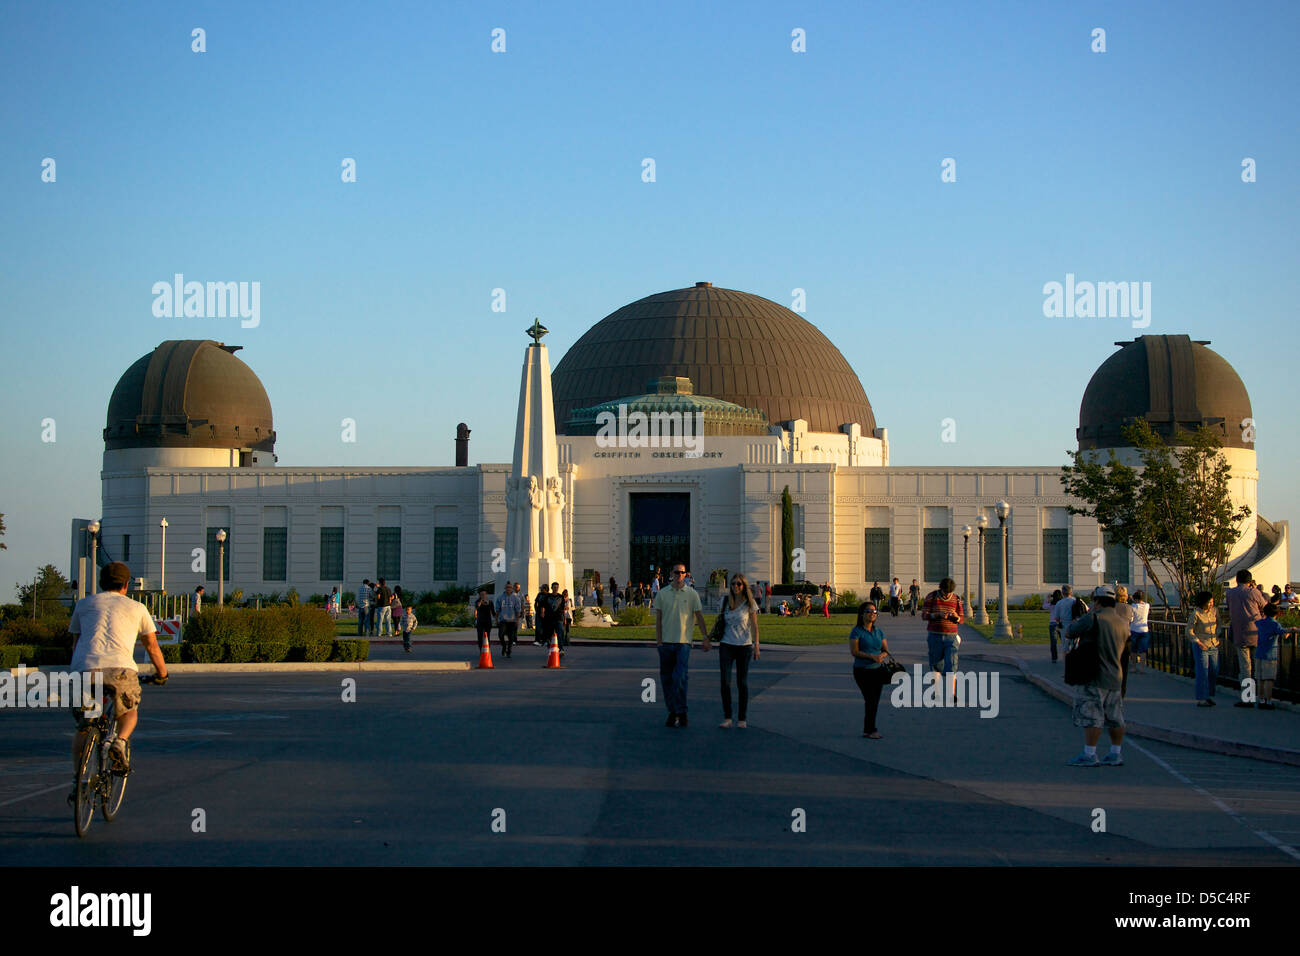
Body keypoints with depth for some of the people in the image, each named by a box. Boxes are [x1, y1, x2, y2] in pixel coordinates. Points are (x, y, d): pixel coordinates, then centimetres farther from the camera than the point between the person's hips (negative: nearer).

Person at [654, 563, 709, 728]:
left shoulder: (692, 594, 3)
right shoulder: (662, 594, 5)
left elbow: (699, 617, 6)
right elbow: (658, 618, 6)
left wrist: (706, 638, 1)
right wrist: (658, 640, 0)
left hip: (684, 642, -2)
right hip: (666, 642, 2)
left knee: (680, 678, -13)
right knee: (666, 678, 6)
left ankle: (681, 713, -6)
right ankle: (672, 712, 16)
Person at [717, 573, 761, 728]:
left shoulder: (750, 603, -2)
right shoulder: (725, 601, 5)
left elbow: (754, 626, 0)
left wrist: (756, 646, -5)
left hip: (744, 646, -2)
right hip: (726, 645, 2)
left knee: (742, 682, 3)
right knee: (725, 681, -8)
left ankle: (741, 719, 11)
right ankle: (727, 717, -2)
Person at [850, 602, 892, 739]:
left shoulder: (879, 632, 10)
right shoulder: (856, 632, -7)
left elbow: (886, 651, 10)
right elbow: (854, 651, -14)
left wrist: (881, 656, -14)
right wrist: (871, 656, -22)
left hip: (878, 670, 5)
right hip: (862, 671, -5)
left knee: (875, 701, 6)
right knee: (870, 699, -9)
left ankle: (867, 730, 15)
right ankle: (871, 729, 0)